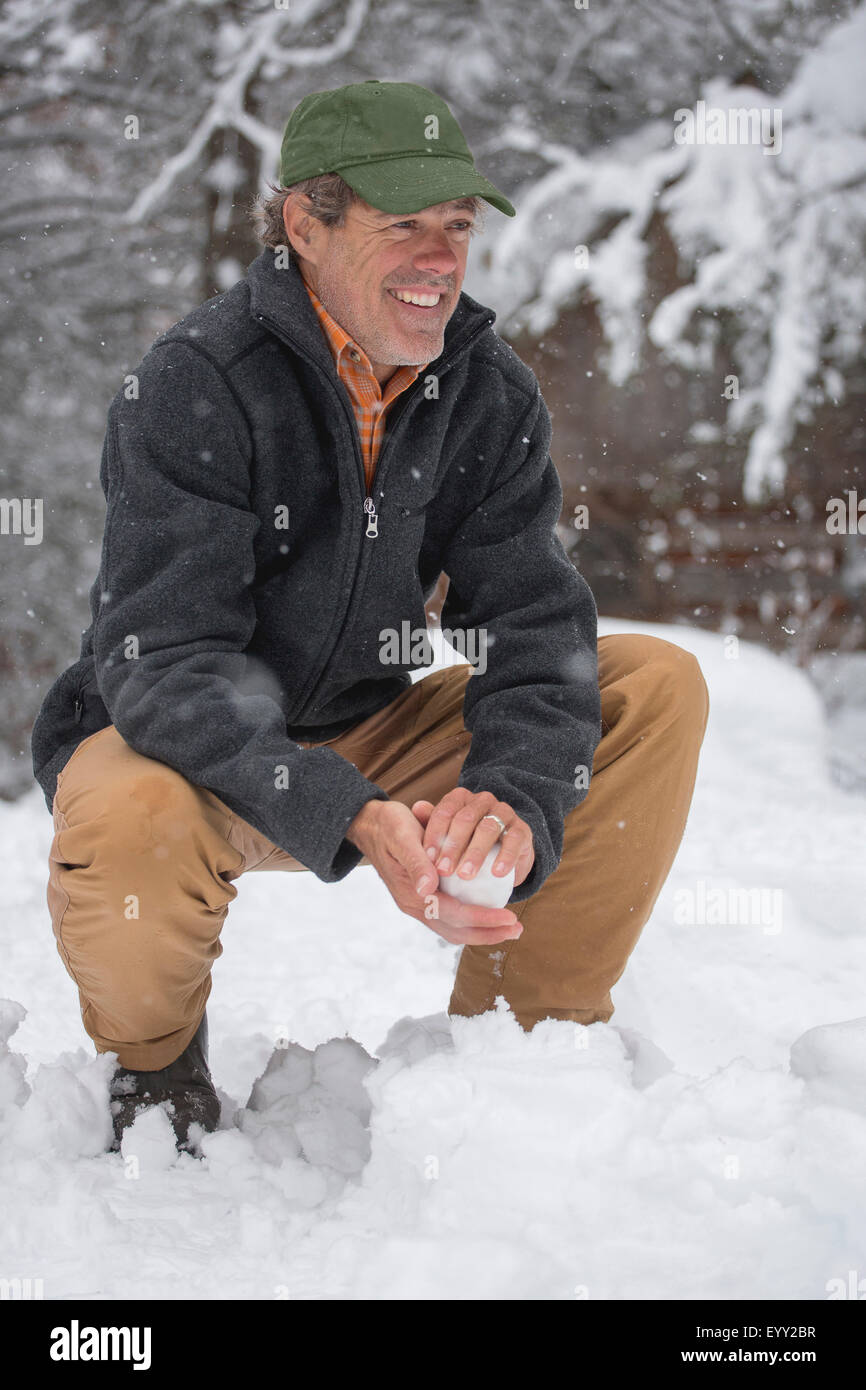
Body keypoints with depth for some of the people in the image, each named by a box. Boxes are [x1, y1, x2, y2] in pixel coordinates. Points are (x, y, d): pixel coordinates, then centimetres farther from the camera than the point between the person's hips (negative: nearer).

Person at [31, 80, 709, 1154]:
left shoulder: (490, 393, -5)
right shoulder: (195, 384, -22)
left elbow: (533, 624, -11)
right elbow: (165, 663, -29)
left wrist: (517, 802, -33)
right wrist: (353, 821, -44)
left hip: (369, 740, 5)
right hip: (175, 744, -5)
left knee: (658, 689, -10)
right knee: (130, 825, -41)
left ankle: (528, 1032, 2)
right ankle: (154, 1058, -4)